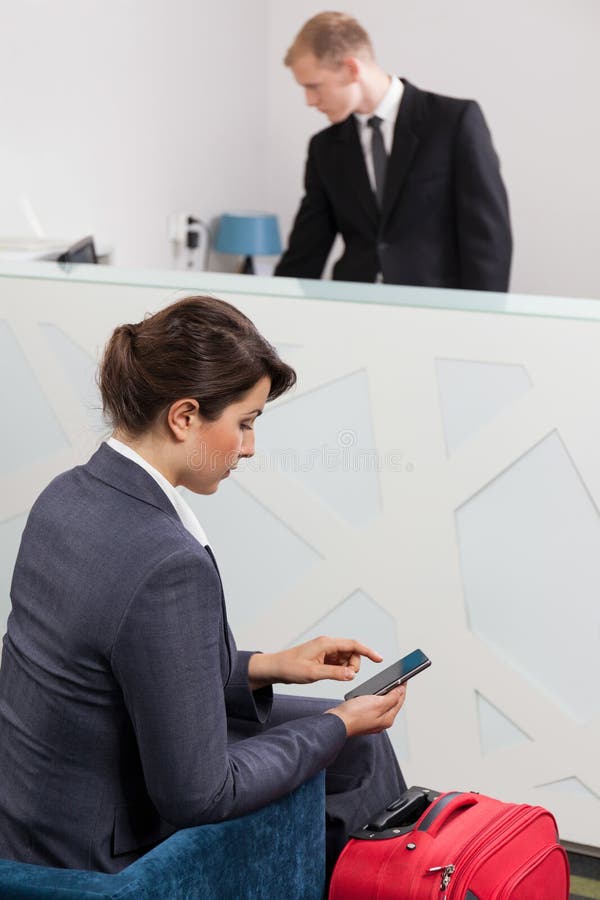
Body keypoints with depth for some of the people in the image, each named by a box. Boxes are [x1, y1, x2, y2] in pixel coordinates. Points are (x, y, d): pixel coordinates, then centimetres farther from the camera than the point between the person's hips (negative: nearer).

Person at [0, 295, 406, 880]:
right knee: (358, 753, 12)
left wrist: (265, 668, 8)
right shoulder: (168, 565, -31)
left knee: (356, 741, 20)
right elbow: (196, 796, -24)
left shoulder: (67, 496, -3)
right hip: (104, 862, -8)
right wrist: (341, 724, -11)